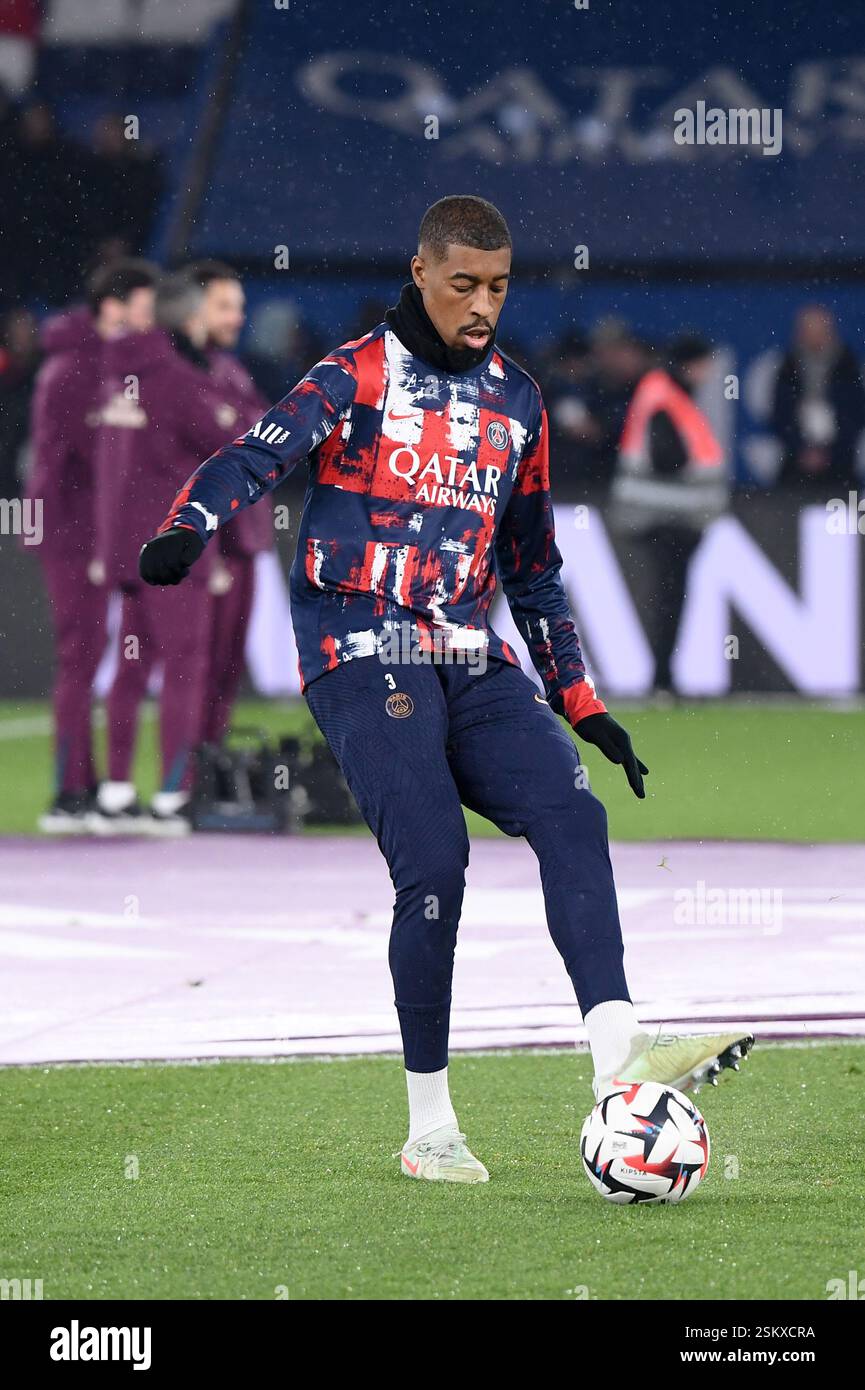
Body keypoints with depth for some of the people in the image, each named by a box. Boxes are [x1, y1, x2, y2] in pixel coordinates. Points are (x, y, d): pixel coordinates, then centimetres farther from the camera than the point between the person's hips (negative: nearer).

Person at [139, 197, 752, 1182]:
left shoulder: (516, 403, 17)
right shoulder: (358, 377, 1)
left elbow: (533, 566, 25)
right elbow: (254, 458, -16)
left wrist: (580, 702, 20)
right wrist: (188, 529, -37)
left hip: (473, 665, 5)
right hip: (364, 659, -5)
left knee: (573, 814, -18)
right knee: (433, 867, -16)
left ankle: (617, 1049, -29)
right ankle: (428, 1127, -6)